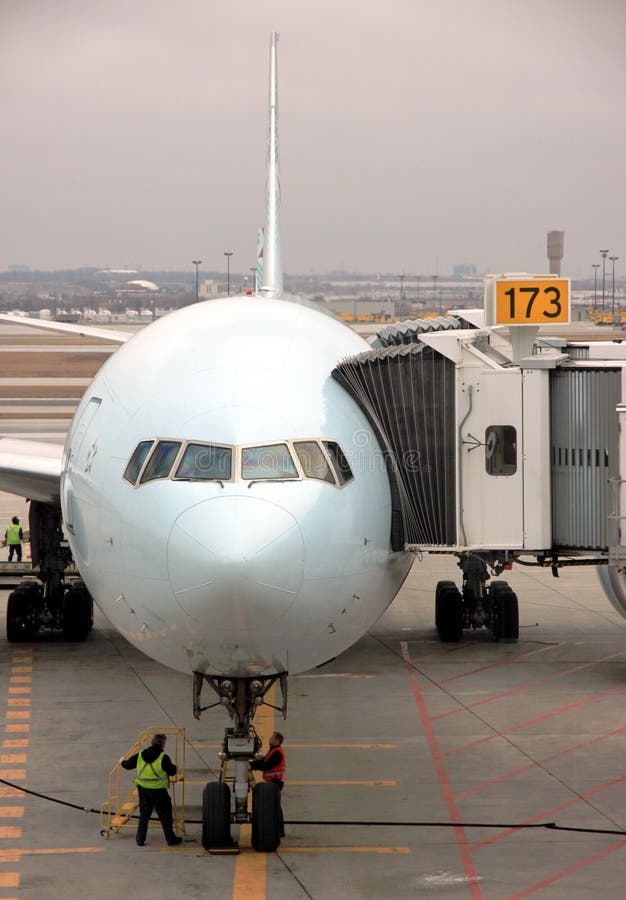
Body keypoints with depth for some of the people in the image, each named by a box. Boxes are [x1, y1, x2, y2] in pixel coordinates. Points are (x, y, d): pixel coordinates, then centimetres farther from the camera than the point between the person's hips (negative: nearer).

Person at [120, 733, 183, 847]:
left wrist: (122, 762, 34)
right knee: (165, 814, 7)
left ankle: (140, 839, 16)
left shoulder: (141, 755, 1)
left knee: (144, 814, 15)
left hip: (142, 789, 5)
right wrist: (173, 767, 15)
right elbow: (172, 772, -8)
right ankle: (171, 839, 12)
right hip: (158, 790, -5)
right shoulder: (163, 757, -15)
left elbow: (128, 765, 11)